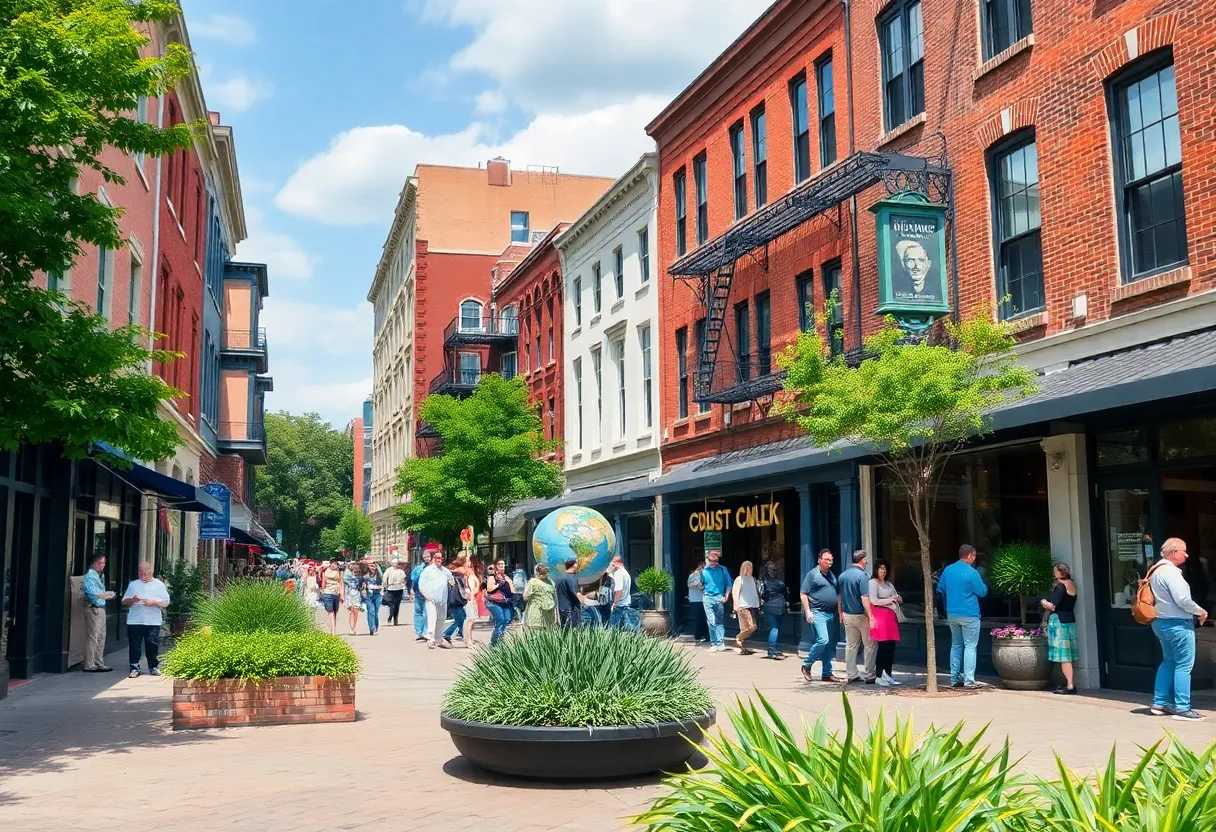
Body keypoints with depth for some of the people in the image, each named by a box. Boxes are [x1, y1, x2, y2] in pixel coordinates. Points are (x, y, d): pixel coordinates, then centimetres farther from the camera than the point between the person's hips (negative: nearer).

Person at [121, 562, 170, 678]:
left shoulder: (159, 584, 9)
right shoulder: (133, 584, 15)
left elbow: (166, 602, 5)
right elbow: (124, 602, 13)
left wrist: (154, 602, -12)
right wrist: (132, 600, -8)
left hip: (153, 621, -2)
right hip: (134, 621, 2)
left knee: (152, 645, 0)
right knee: (134, 645, -1)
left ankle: (154, 667, 11)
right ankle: (134, 668, 5)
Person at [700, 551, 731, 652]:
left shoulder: (723, 570, 9)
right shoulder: (704, 571, 10)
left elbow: (728, 584, 8)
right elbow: (701, 586, 18)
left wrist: (726, 596, -1)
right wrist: (701, 586, -1)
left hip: (719, 597, 0)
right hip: (708, 597, 0)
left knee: (720, 621, -3)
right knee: (711, 622, -3)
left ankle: (720, 642, -4)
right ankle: (713, 643, -1)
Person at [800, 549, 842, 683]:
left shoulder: (832, 575, 16)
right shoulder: (812, 574, -5)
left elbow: (838, 595, 22)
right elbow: (803, 594, -7)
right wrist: (808, 612, -14)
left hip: (830, 614, 7)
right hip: (818, 613, -7)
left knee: (830, 644, 8)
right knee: (823, 639, -19)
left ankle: (827, 673, 14)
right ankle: (806, 665, -3)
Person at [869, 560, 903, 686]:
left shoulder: (889, 584, 22)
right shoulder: (873, 583, 0)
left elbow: (899, 599, 19)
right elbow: (874, 601, -11)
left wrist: (897, 598, -4)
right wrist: (890, 600, -3)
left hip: (891, 616, 7)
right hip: (879, 615, -7)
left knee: (891, 646, 3)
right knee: (883, 645, -10)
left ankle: (888, 675, 10)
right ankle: (879, 676, -5)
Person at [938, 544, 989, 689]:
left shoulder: (947, 570, 5)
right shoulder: (971, 572, -14)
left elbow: (940, 590, 13)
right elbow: (982, 592, -7)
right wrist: (984, 585, 14)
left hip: (952, 614, 6)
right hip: (969, 615, -6)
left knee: (956, 645, 14)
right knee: (970, 646, -1)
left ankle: (954, 678, 15)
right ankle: (969, 680, -5)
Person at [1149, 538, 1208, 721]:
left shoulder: (1156, 570, 12)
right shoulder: (1170, 571, -18)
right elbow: (1182, 600, -23)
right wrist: (1201, 611, -8)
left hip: (1161, 622, 10)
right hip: (1177, 624, -10)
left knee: (1169, 662, 17)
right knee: (1184, 666, -4)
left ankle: (1159, 703, 19)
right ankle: (1182, 709, -3)